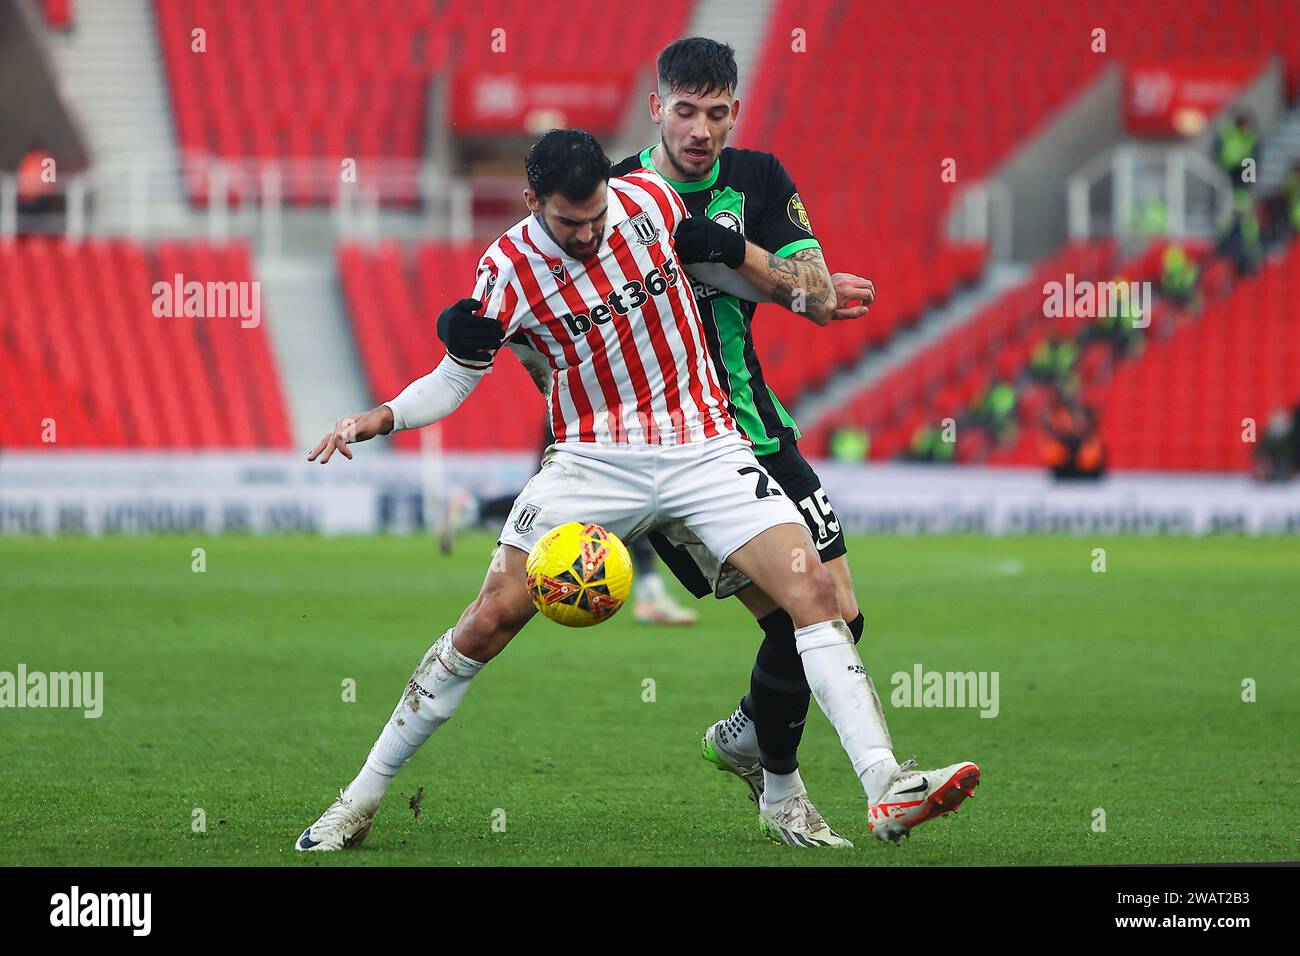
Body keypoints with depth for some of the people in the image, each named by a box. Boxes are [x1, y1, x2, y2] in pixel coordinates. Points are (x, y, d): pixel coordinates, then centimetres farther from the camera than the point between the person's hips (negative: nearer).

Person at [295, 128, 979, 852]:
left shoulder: (651, 199, -3)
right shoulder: (509, 271, -8)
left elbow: (717, 256, 19)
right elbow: (456, 378, 2)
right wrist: (380, 419, -14)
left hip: (703, 450, 2)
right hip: (593, 460, -2)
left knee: (813, 588, -16)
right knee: (491, 618, -10)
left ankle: (886, 785, -20)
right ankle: (362, 800, 2)